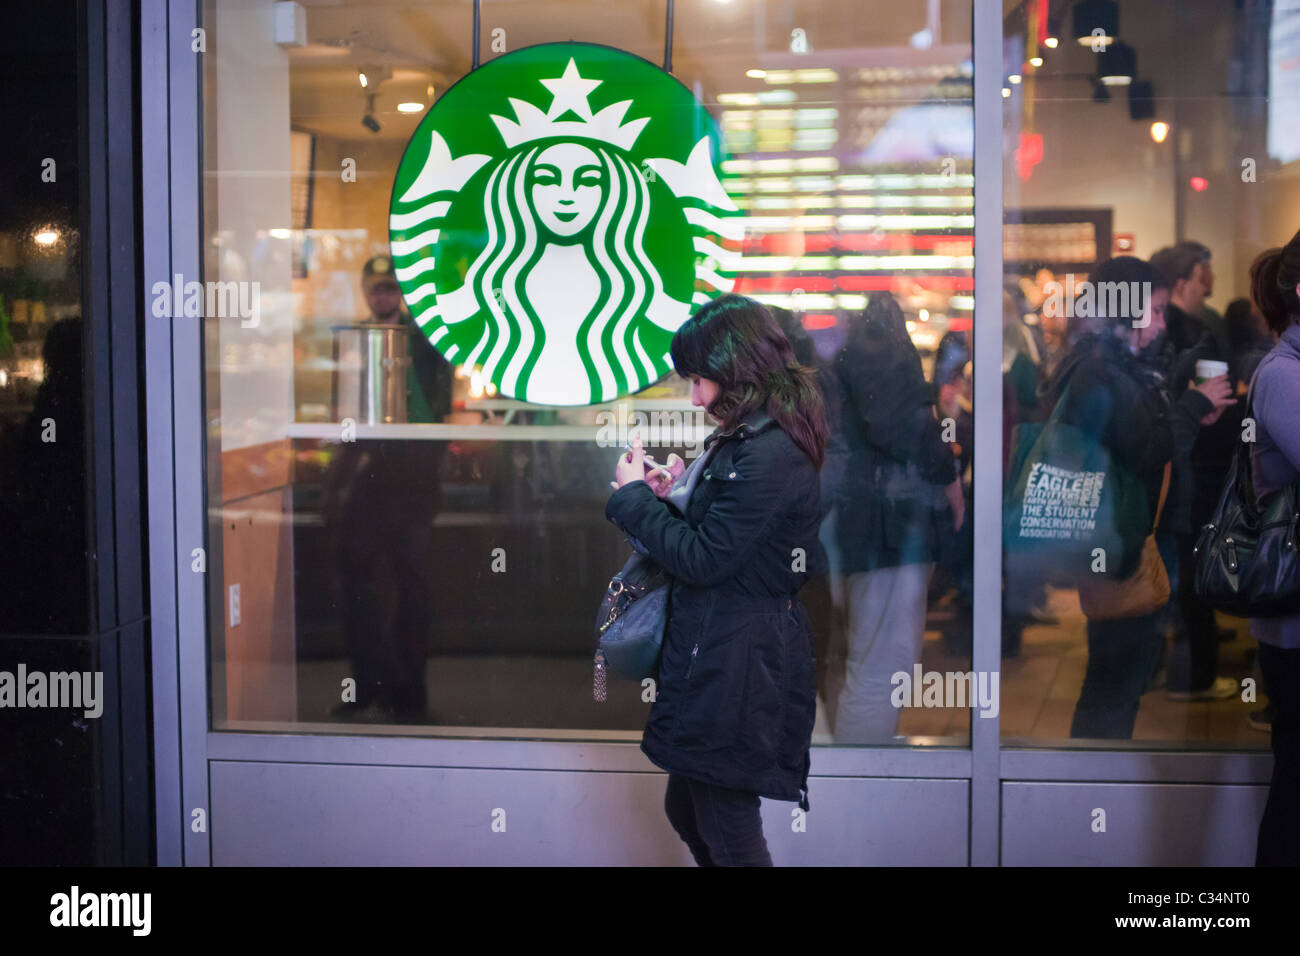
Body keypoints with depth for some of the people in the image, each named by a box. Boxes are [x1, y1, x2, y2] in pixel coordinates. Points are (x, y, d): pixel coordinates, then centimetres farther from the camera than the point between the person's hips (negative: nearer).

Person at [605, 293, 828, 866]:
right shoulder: (743, 439, 11)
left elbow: (702, 559, -20)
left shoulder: (770, 454, -21)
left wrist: (633, 496, -10)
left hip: (736, 664, -11)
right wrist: (677, 497, 1)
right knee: (686, 812, 22)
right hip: (713, 653, 11)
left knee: (728, 835, 2)